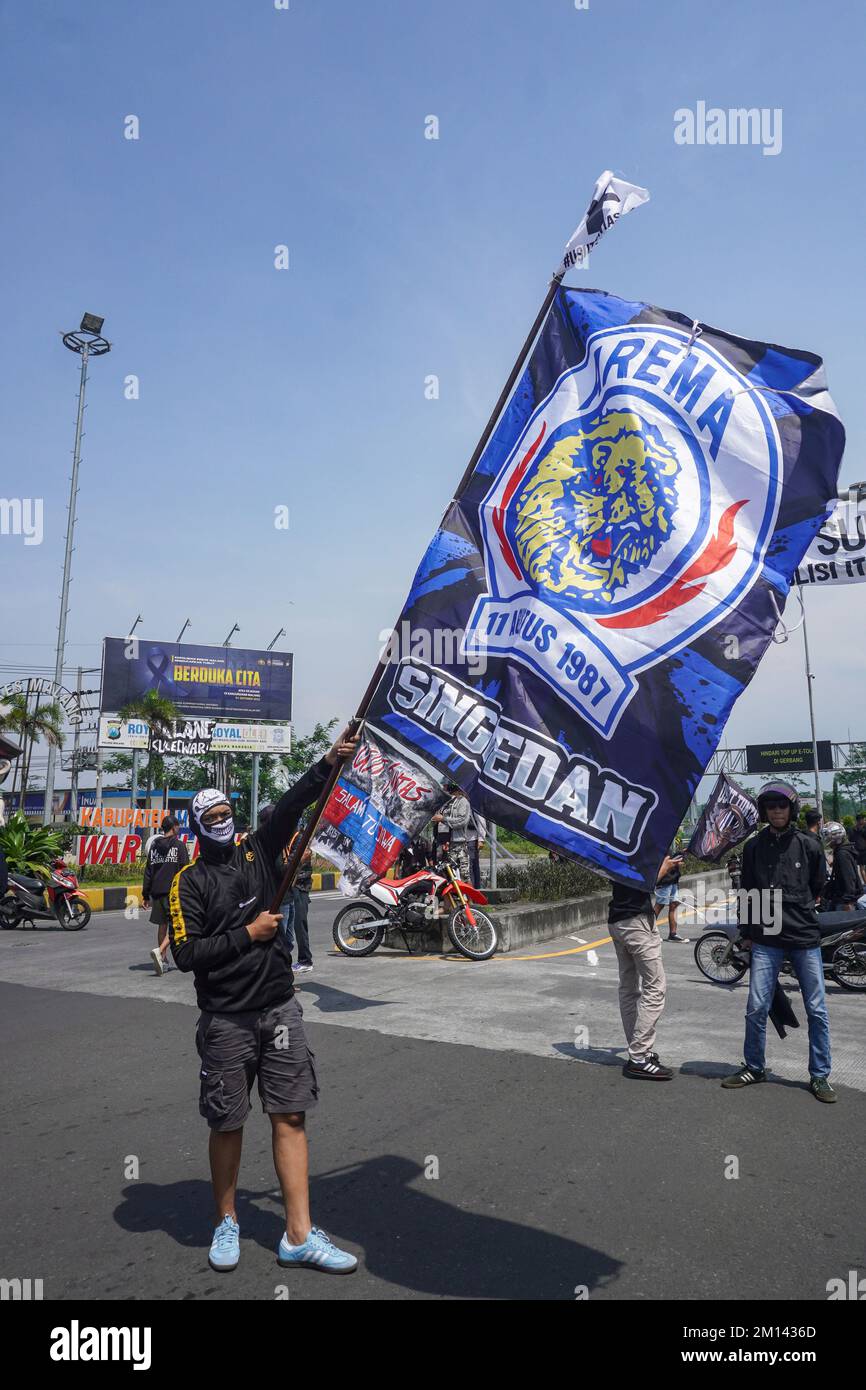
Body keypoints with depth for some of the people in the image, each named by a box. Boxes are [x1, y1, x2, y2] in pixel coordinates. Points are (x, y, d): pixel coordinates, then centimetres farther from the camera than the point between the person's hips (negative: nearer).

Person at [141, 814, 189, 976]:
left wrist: (145, 895, 14)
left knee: (162, 925, 14)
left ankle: (164, 960, 19)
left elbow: (148, 872, 11)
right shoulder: (179, 845, -4)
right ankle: (159, 951, -22)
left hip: (157, 891, 6)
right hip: (174, 891, -6)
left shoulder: (154, 846, 11)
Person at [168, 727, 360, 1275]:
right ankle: (227, 1223, 30)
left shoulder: (259, 851, 7)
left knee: (290, 1117, 2)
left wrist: (330, 764, -18)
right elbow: (186, 953, -11)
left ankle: (299, 1236, 9)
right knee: (227, 1124, 9)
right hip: (226, 1020, -2)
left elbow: (291, 806, -6)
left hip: (281, 1009, 3)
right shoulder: (190, 882, -2)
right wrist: (247, 934, -11)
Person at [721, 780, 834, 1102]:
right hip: (766, 940, 0)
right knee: (756, 1008, 1)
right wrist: (748, 931, 11)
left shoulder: (809, 846, 0)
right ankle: (754, 1068, 19)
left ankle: (819, 1076, 19)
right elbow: (747, 892, 10)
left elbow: (818, 888, 15)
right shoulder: (754, 847, 3)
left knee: (817, 1010, 5)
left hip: (805, 939, 0)